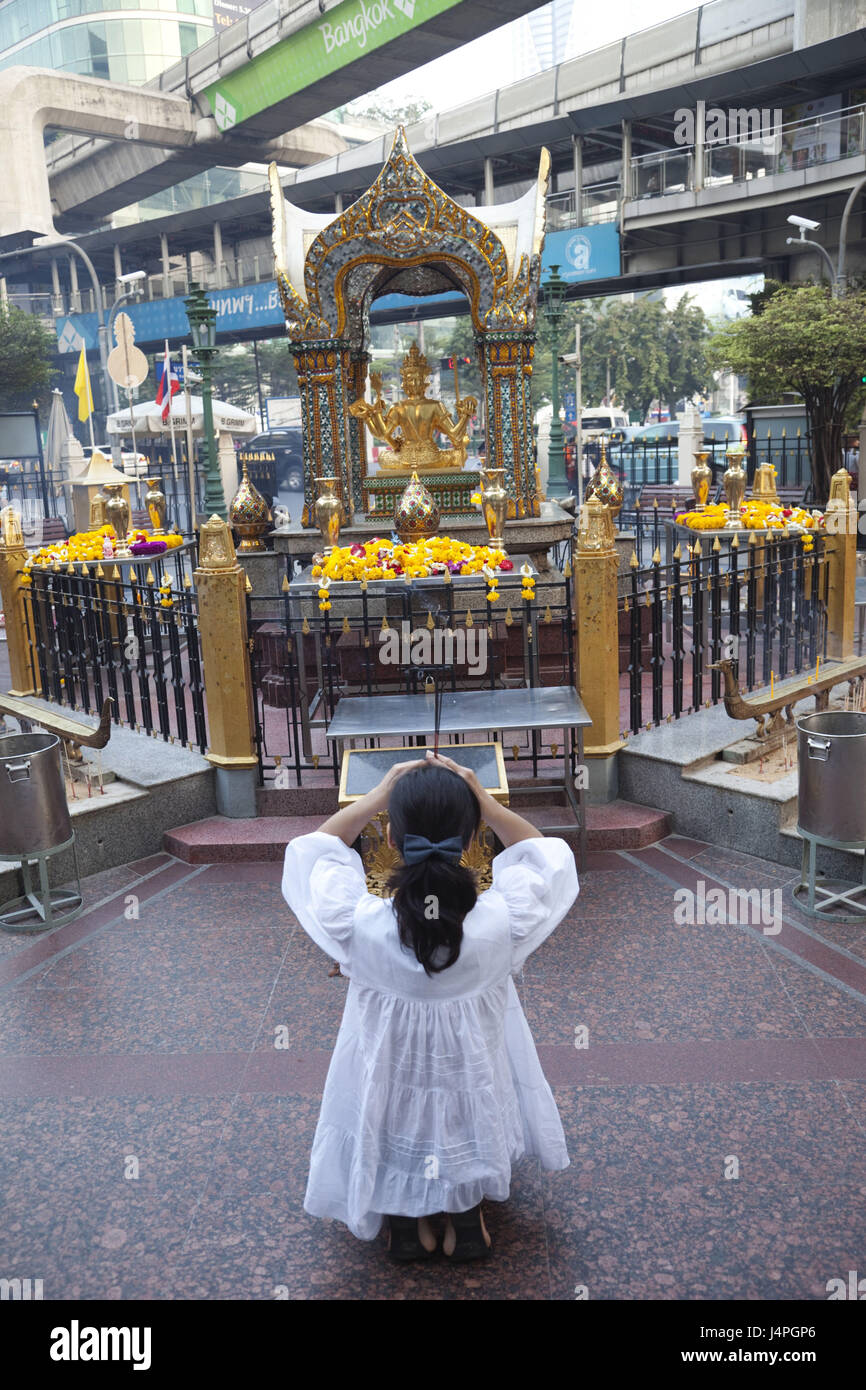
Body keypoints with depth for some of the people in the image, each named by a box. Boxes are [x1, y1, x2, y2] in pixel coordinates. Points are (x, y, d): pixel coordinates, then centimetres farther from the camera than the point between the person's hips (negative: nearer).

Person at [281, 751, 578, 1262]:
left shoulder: (360, 927, -32)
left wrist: (378, 796, -14)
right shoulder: (500, 923, -32)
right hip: (474, 1093, 1)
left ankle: (406, 1225, 49)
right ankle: (468, 1221, 48)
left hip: (390, 1099, 0)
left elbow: (312, 851, -9)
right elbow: (548, 855, -9)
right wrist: (486, 802, -17)